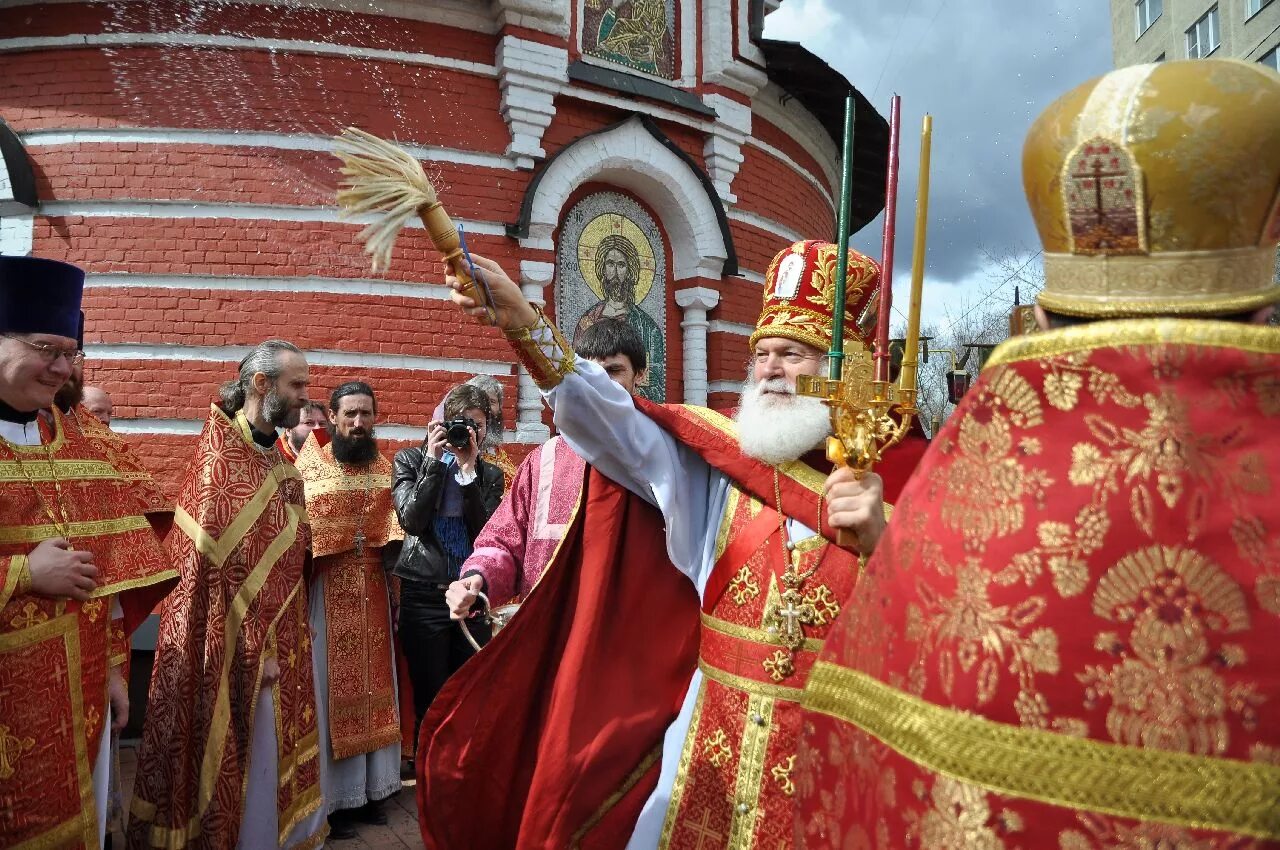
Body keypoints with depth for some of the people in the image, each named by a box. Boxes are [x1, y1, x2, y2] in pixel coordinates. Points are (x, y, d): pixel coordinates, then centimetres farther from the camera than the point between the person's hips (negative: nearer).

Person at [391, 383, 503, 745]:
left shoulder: (490, 475, 8)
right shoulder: (411, 460, 4)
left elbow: (486, 534, -6)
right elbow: (412, 520, -10)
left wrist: (469, 470, -11)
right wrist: (434, 459, -10)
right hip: (424, 594, -2)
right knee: (429, 702, 6)